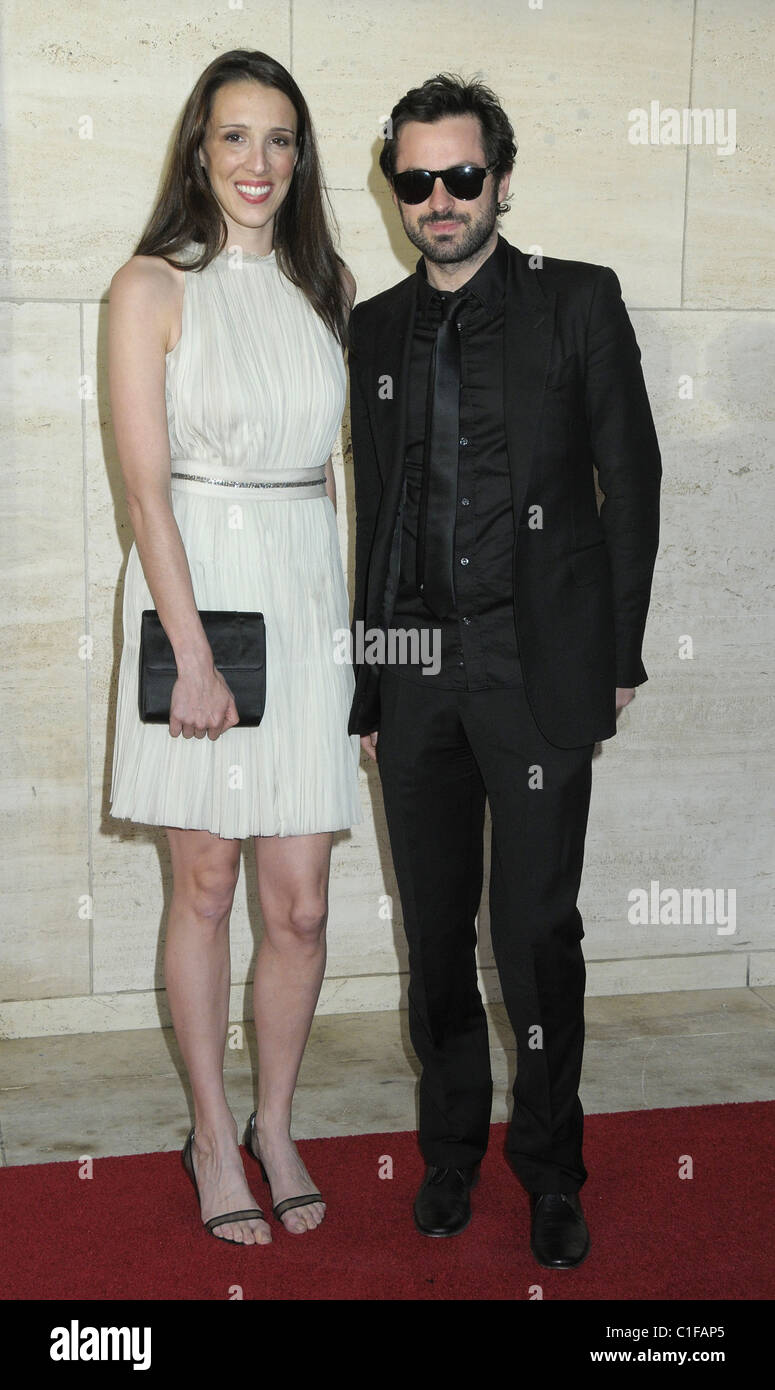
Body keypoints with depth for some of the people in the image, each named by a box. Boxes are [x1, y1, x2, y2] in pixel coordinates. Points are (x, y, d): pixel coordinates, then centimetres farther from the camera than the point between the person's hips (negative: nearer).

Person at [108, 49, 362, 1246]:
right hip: (194, 588, -3)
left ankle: (276, 1125, 25)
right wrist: (193, 653, -15)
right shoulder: (153, 287, -3)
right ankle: (214, 1136, 23)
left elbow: (329, 460, 13)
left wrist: (357, 629, 8)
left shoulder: (327, 283, 11)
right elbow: (145, 483, -8)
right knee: (205, 884, 6)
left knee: (301, 901, 3)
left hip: (306, 597, 4)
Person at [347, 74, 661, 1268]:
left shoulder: (578, 302, 1)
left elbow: (632, 481, 2)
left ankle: (551, 1168, 19)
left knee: (539, 930, -1)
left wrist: (618, 655, -1)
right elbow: (374, 512, 14)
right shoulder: (377, 327, 11)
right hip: (417, 668, 4)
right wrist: (370, 687, 12)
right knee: (437, 930, 10)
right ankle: (452, 1148, 28)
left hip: (537, 666, -3)